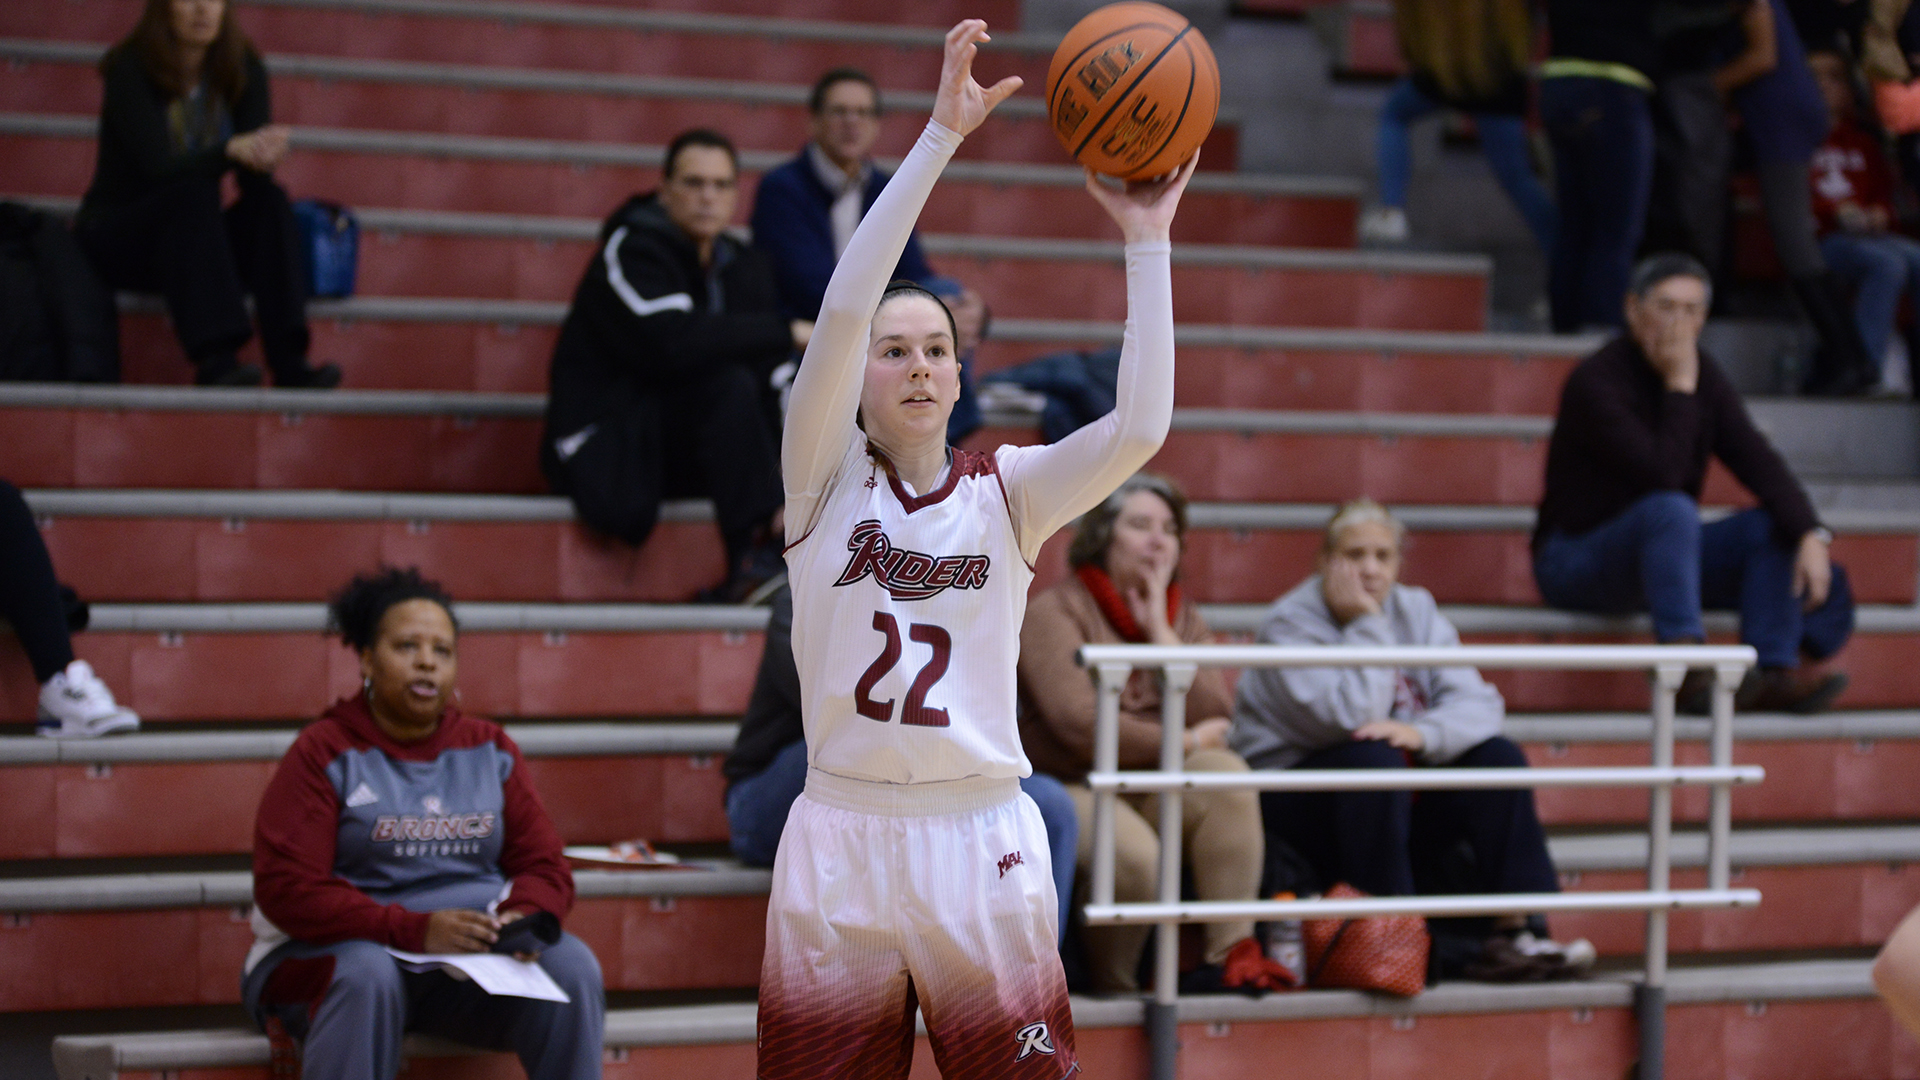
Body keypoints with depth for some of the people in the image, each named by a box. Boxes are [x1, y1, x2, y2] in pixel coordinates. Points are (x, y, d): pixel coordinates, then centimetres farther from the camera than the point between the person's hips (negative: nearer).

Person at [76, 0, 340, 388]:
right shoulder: (131, 70, -13)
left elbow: (255, 177, -8)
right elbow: (156, 166, -25)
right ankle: (215, 360, -46)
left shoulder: (244, 71, 1)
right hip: (115, 236, -5)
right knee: (193, 192, -33)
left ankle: (290, 363, -36)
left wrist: (265, 155, -34)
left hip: (190, 240, 5)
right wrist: (231, 151, -42)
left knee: (269, 200, -23)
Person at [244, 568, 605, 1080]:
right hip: (345, 950, -3)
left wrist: (523, 918, -16)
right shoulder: (324, 753, -2)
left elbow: (543, 866, 10)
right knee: (366, 975, -37)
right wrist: (414, 930, -24)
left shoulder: (489, 750, 11)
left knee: (572, 965, -23)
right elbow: (287, 889, -12)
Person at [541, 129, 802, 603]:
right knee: (731, 383, -29)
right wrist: (787, 331, -22)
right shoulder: (631, 248, -11)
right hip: (605, 449, -8)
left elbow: (768, 376, 3)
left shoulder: (743, 267, 10)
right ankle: (755, 559, -32)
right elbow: (675, 342, -29)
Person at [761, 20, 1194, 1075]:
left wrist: (1145, 241, -9)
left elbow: (1140, 429, -11)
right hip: (842, 833, -1)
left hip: (979, 840, 1)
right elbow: (842, 306, -12)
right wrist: (941, 135, -15)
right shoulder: (825, 474, 2)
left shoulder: (1007, 490, 6)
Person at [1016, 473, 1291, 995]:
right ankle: (1114, 988, -10)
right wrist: (1185, 742, -11)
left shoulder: (1182, 618, 14)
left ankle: (1231, 955, -26)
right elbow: (1080, 725, -18)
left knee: (1226, 774, -26)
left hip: (1156, 793, 5)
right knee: (1135, 854, -36)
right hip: (1075, 790, -5)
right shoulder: (1056, 612, -4)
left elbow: (1214, 717, -4)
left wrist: (1160, 631, -8)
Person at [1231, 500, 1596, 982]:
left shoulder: (1415, 610, 5)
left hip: (1397, 802, 6)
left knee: (1497, 757, -12)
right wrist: (1367, 622, -22)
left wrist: (1421, 734, -27)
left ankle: (1513, 932, -19)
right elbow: (1352, 717, -28)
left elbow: (1478, 703, -7)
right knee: (1371, 758, -34)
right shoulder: (1289, 625, -13)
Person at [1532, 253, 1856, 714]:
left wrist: (1810, 536, -20)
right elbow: (1663, 475, -30)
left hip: (1663, 554, 8)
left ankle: (1775, 672, -22)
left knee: (1776, 526, -11)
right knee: (1670, 510, -36)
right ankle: (1688, 672, -45)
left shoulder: (1704, 376, 3)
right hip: (1574, 561, -8)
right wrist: (1680, 388, -24)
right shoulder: (1596, 382, -20)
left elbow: (1759, 463, -6)